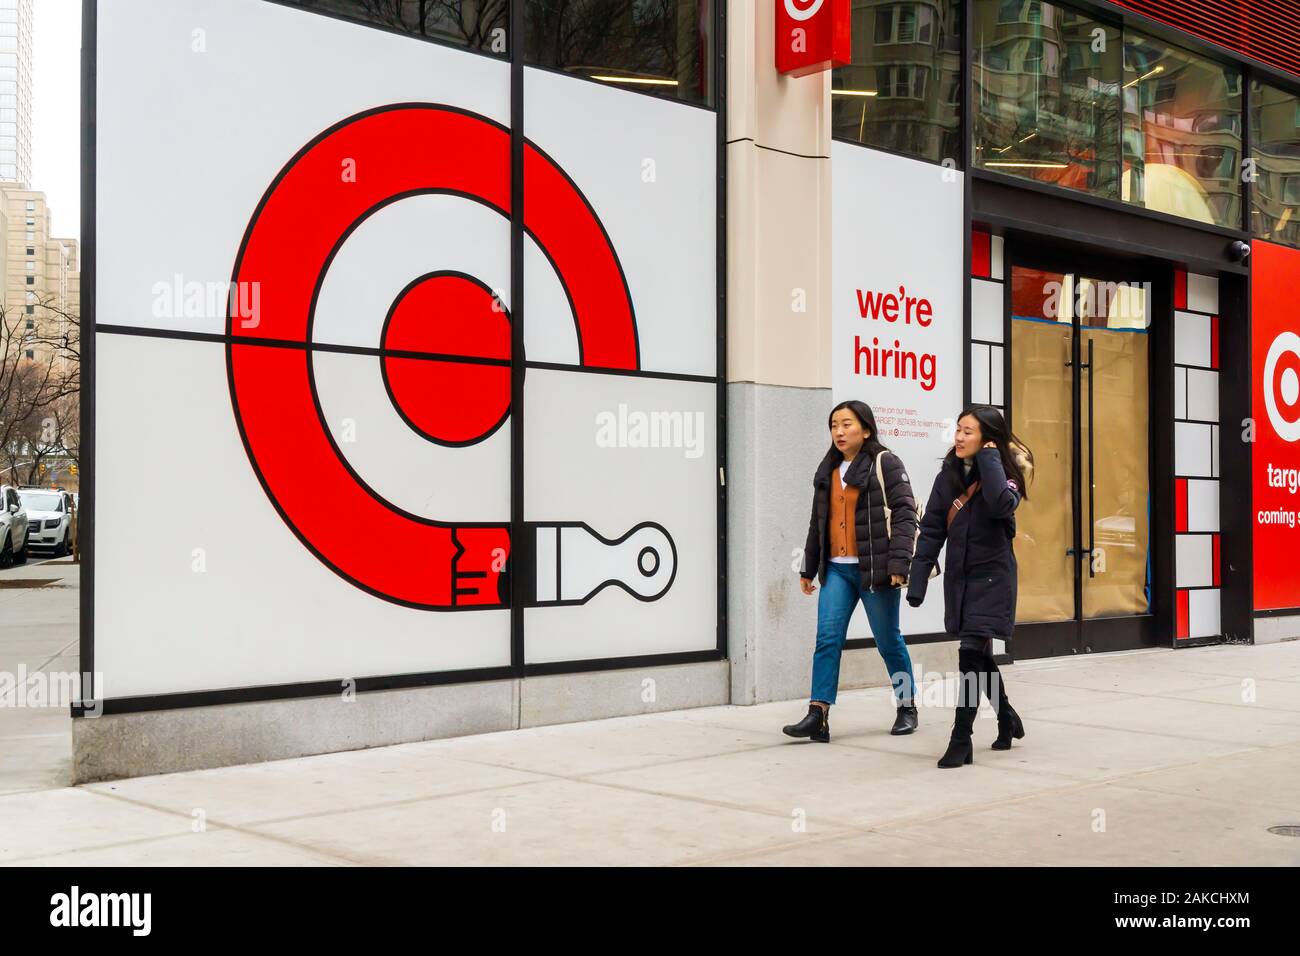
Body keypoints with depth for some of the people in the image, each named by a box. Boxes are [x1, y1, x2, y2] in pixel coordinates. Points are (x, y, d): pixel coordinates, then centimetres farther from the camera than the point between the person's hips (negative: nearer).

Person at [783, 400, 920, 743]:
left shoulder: (885, 464, -4)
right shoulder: (828, 470, 15)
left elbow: (904, 514, -11)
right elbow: (818, 523, 21)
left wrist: (898, 563, -19)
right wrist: (808, 568, 22)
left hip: (875, 569, -5)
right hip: (837, 569, 5)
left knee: (889, 641, 6)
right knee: (827, 639, -5)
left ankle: (907, 708, 24)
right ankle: (818, 716, -7)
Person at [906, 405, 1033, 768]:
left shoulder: (1006, 473, -7)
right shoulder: (948, 477, 5)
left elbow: (1002, 505, -32)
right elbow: (931, 531, 3)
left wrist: (989, 458, -22)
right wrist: (917, 583, -1)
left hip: (991, 577, -5)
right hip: (958, 576, 5)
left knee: (971, 653, -13)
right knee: (979, 655, 15)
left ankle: (962, 740, -7)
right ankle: (1007, 719, 37)